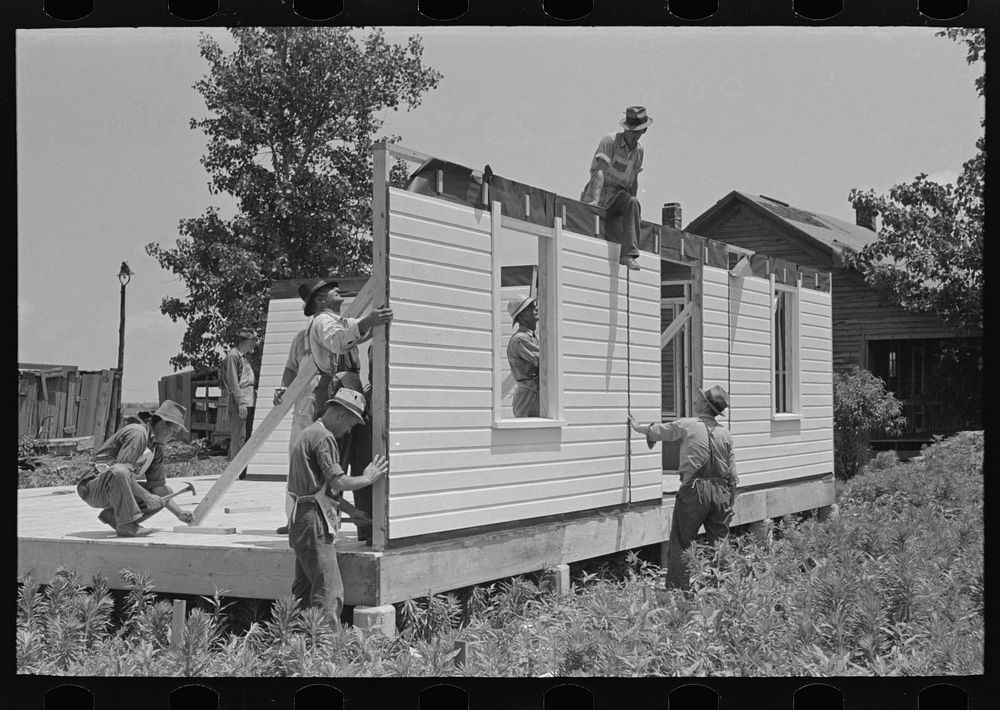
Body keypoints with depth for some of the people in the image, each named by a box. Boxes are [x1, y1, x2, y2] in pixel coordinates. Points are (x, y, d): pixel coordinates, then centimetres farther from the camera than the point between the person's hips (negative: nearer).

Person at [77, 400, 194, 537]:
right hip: (93, 488, -9)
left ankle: (112, 515, -1)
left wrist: (179, 513, 4)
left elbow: (158, 486, 12)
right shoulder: (137, 432, -18)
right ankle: (126, 524, -31)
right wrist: (146, 496, -26)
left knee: (166, 492, 7)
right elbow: (121, 470, -28)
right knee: (118, 471, -41)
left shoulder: (156, 448, 11)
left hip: (115, 488, 9)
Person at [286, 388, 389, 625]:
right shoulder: (323, 437, -12)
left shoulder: (310, 433, 21)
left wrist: (352, 511, 24)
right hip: (315, 519, -11)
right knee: (329, 592, -12)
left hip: (302, 518, 11)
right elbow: (338, 482, -18)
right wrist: (368, 478, -2)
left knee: (304, 590, 13)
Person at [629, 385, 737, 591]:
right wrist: (730, 504, 18)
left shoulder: (686, 425, -2)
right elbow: (733, 473, 10)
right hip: (721, 491, 4)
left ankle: (678, 590, 0)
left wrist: (637, 427, 34)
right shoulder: (725, 434, 9)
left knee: (680, 544, 2)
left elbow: (657, 431, 14)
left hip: (695, 489, -4)